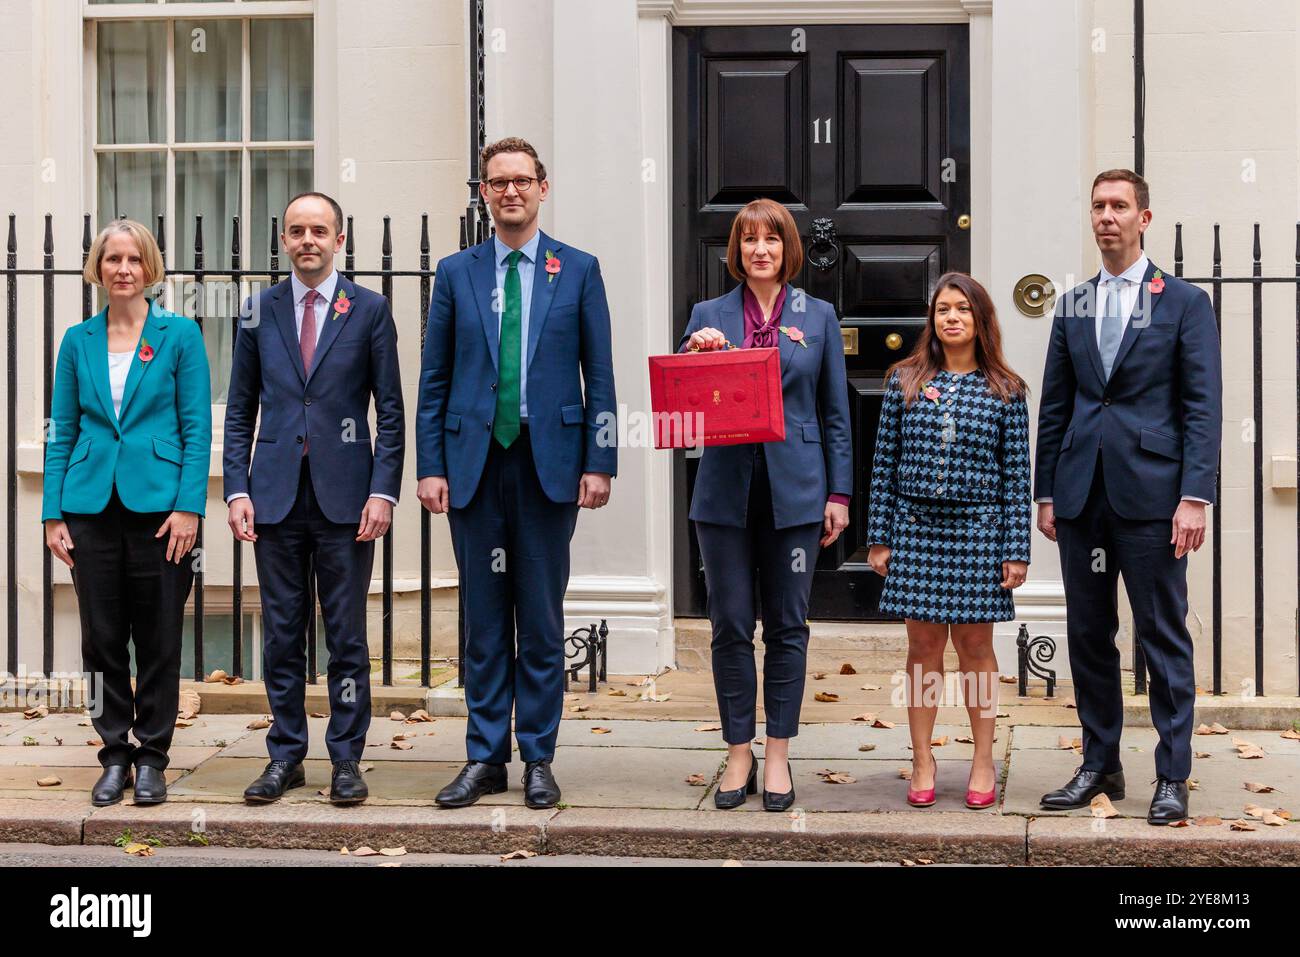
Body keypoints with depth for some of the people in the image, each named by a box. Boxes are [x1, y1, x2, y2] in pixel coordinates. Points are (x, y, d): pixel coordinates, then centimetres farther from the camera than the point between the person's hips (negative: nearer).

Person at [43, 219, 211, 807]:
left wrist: (188, 507, -11)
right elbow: (62, 432, 10)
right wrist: (53, 514, 3)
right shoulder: (78, 341, 8)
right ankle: (115, 754, 19)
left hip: (158, 505, -2)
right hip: (92, 507, 2)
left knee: (158, 639, 4)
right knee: (102, 637, 7)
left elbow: (197, 427, -2)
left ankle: (152, 757, 16)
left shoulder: (180, 334, 1)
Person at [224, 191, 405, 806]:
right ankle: (286, 756, 17)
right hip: (276, 496, 2)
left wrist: (384, 491, -7)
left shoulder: (369, 310, 2)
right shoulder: (261, 311, 8)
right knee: (281, 634, 7)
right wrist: (236, 489, 1)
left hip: (344, 496, -2)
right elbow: (240, 410, 10)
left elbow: (391, 411, 2)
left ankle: (346, 760, 13)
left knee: (346, 634, 3)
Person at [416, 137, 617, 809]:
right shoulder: (456, 272, 9)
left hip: (549, 462, -1)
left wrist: (599, 463, -4)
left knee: (542, 619, 5)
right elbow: (434, 379, 8)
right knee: (483, 619, 6)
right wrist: (430, 466, 0)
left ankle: (538, 759, 14)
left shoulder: (578, 270, 6)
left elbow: (599, 376, 4)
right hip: (475, 462, 1)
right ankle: (485, 758, 15)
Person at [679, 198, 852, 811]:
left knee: (787, 624, 4)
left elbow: (836, 413, 7)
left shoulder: (818, 317, 7)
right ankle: (739, 754, 15)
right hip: (726, 488, 0)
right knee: (731, 626, 3)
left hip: (794, 489, 0)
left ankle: (777, 756, 13)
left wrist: (839, 493, 2)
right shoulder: (708, 315, 8)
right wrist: (695, 352, -16)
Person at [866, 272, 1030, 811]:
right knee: (923, 646, 6)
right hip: (916, 527, 1)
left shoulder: (1006, 391, 2)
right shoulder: (905, 381, 5)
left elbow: (1017, 474, 1)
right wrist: (879, 538, 2)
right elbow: (885, 462, 6)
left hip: (977, 529, -1)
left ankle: (983, 762, 18)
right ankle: (922, 762, 17)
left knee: (975, 645, 6)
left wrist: (1016, 550, -3)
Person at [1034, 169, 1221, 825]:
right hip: (1081, 495, 4)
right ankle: (1099, 765, 20)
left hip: (1150, 494, -4)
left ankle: (1173, 776, 10)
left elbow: (1203, 406, -4)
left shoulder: (1184, 302, 2)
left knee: (1163, 637, 1)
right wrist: (1045, 492, 10)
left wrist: (1194, 496, -12)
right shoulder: (1071, 306, 14)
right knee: (1088, 635, 9)